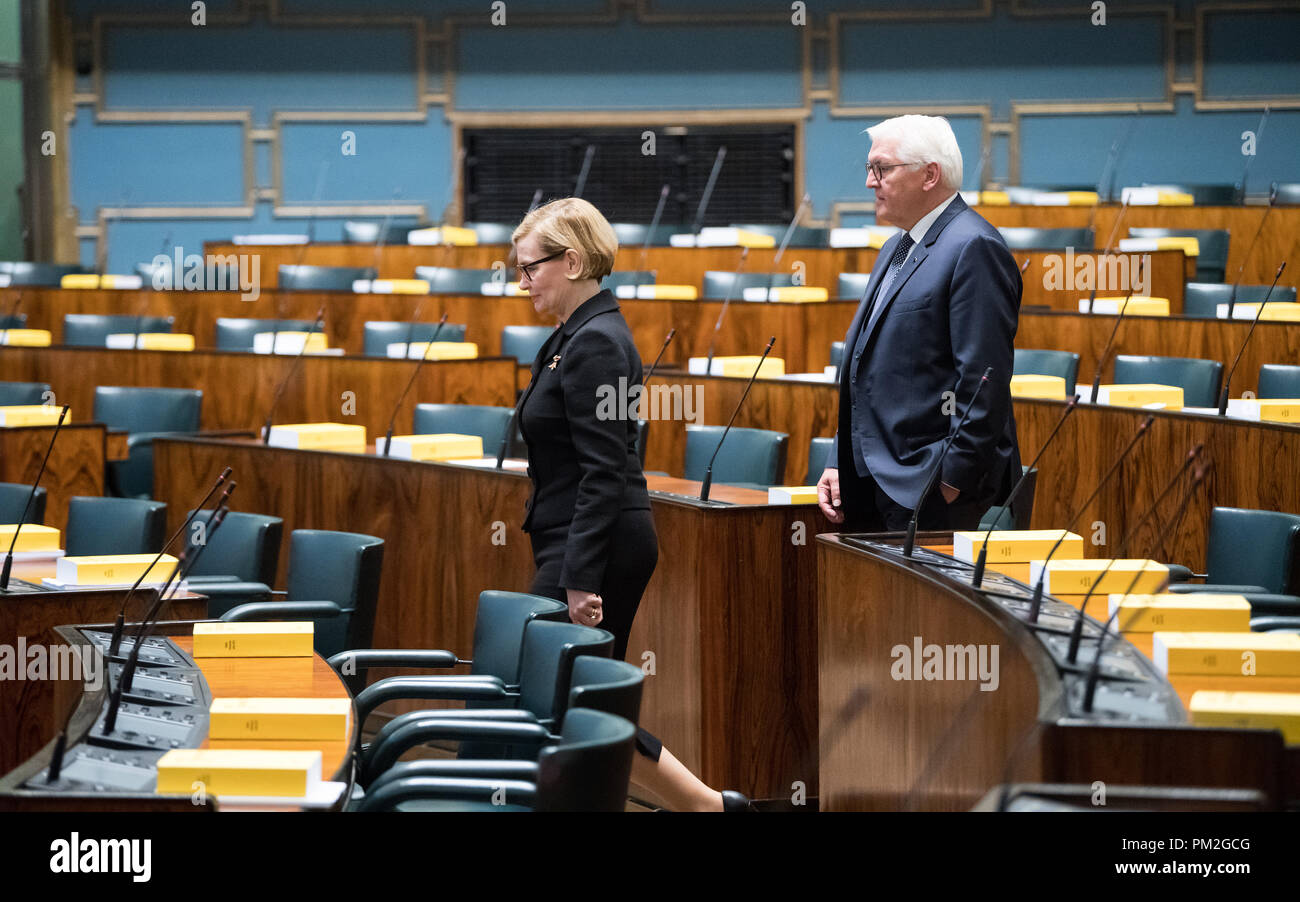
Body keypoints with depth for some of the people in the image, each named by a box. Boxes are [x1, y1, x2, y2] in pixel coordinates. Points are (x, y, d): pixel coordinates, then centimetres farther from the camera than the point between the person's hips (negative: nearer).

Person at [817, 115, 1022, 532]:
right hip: (875, 483, 9)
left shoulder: (973, 248, -12)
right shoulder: (895, 249, 20)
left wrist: (953, 481, -19)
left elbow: (983, 379, -18)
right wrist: (838, 464, 16)